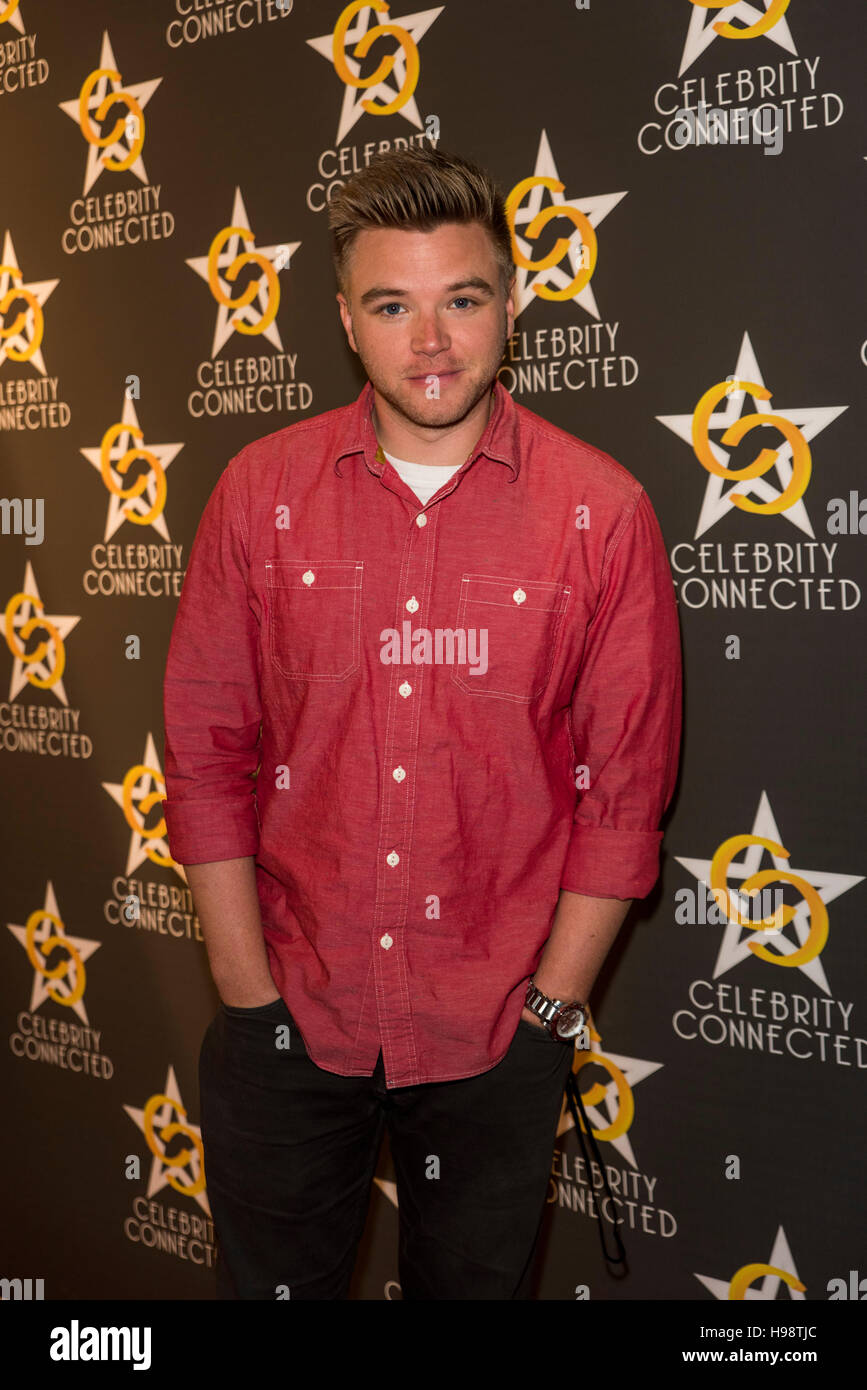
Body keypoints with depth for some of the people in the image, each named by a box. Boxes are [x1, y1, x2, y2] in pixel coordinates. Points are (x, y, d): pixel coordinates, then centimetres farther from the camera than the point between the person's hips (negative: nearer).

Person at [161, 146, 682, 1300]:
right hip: (288, 1020, 1)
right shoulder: (260, 492, -3)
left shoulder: (603, 511, -7)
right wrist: (249, 992, -3)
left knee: (476, 1283, 19)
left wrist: (549, 1005, -5)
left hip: (499, 1034, -1)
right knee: (272, 1281, 18)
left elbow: (628, 784, -4)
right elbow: (206, 755, -1)